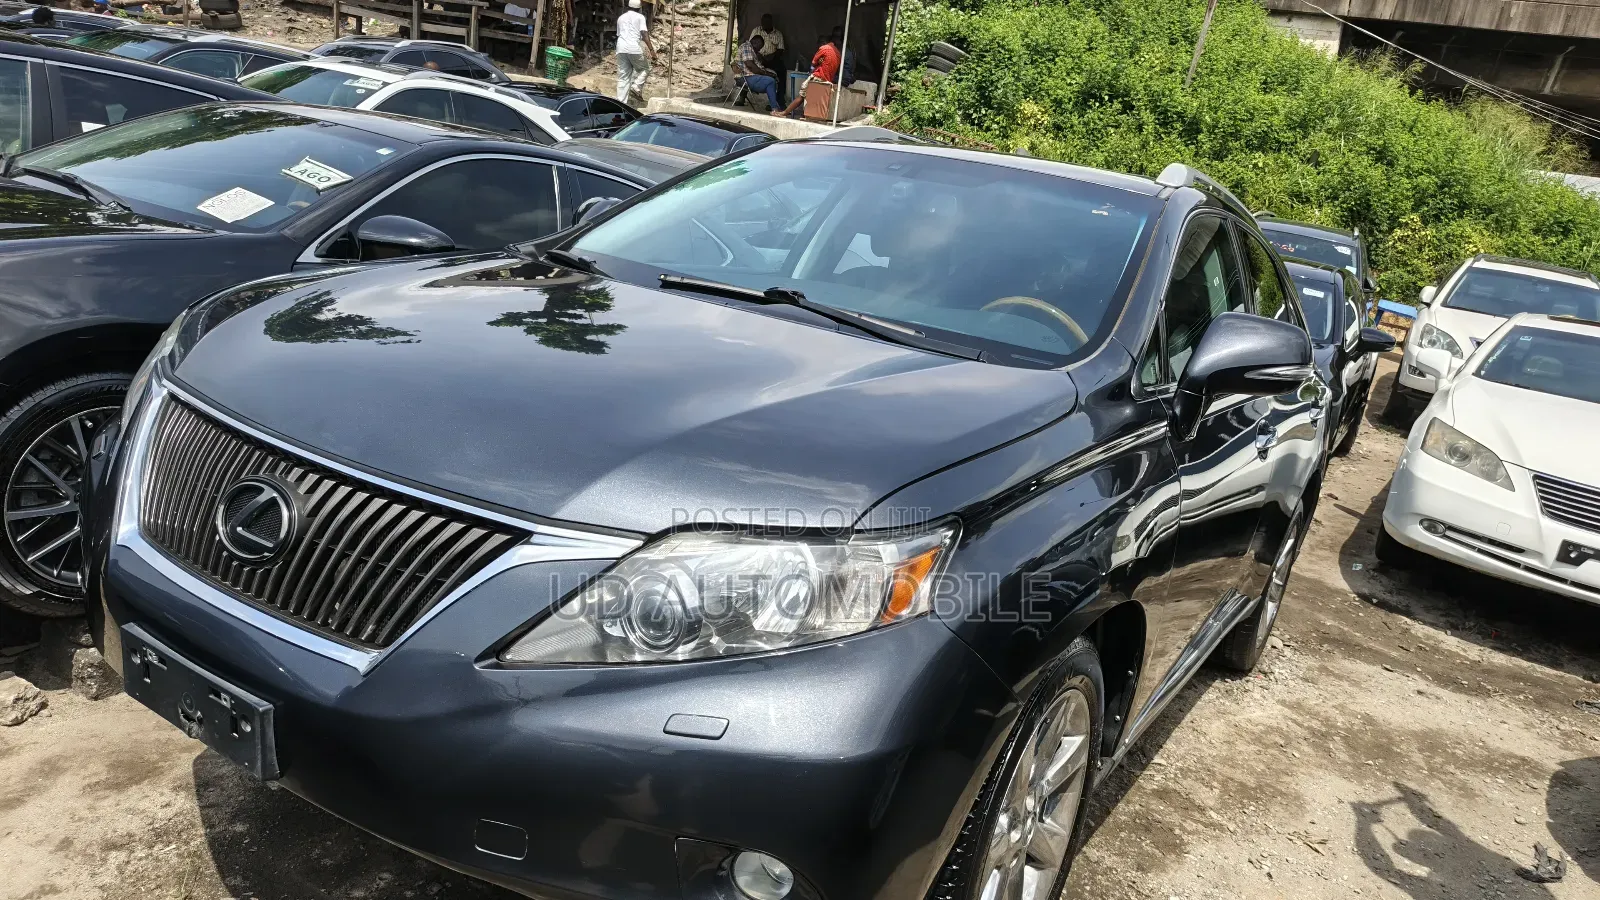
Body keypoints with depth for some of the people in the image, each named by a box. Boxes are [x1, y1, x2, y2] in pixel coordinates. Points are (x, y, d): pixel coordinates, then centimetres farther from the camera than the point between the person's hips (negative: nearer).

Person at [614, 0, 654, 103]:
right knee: (644, 69, 14)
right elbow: (644, 34, -6)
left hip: (621, 48, 5)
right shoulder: (640, 17, 7)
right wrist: (651, 50, -11)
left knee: (623, 77, 5)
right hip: (634, 48, -5)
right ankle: (636, 87, -9)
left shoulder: (620, 18, 23)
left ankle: (621, 102, -2)